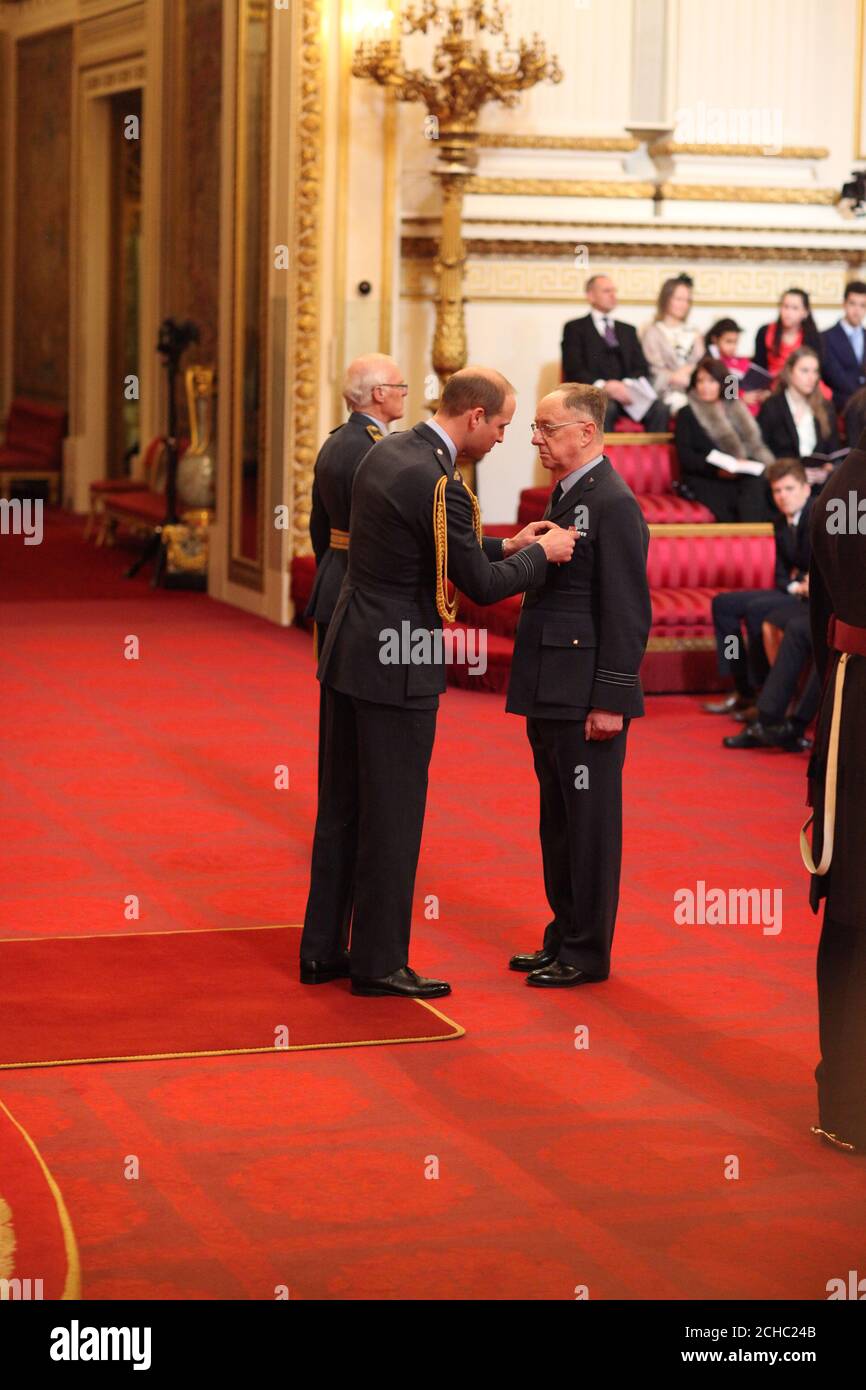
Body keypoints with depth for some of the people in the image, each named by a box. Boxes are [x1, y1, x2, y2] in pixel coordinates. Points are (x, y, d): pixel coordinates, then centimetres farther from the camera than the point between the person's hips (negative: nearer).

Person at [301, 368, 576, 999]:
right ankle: (378, 963, 10)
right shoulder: (440, 483, -20)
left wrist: (504, 545, 17)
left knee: (342, 807, 15)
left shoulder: (387, 451, 8)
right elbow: (481, 586, -13)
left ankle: (322, 951, 23)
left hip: (351, 654, 9)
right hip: (399, 665, -9)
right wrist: (542, 553, 2)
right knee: (392, 817, 2)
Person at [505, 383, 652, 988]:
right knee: (558, 820, 16)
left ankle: (587, 953, 8)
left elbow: (628, 613, -18)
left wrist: (609, 701, -19)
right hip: (552, 692, 10)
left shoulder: (613, 504, -15)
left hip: (586, 696, -10)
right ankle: (564, 938, 26)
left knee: (589, 823, 0)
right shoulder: (567, 495, 15)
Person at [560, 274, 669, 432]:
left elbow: (641, 368, 16)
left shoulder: (628, 330, 26)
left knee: (660, 409, -26)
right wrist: (603, 387, -20)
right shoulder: (575, 328, 11)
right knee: (605, 408, -39)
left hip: (625, 392, 4)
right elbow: (574, 370, -2)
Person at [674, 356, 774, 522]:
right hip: (706, 483, -4)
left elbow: (753, 443, 16)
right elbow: (686, 458, -1)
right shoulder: (687, 414, 12)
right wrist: (717, 469, -16)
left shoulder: (735, 409, 25)